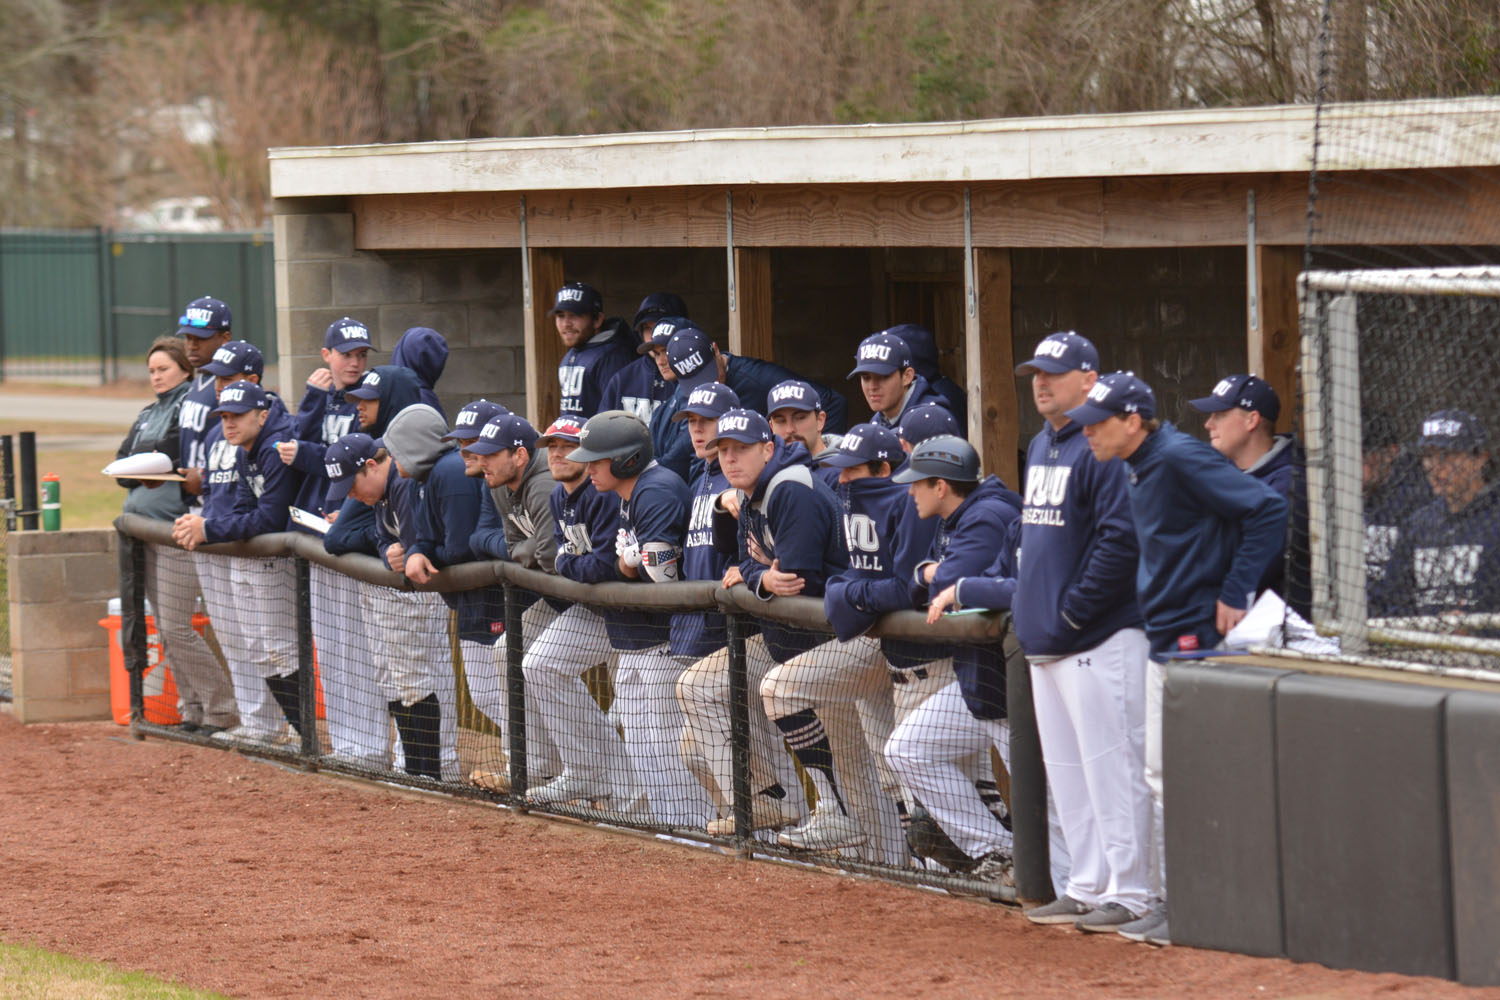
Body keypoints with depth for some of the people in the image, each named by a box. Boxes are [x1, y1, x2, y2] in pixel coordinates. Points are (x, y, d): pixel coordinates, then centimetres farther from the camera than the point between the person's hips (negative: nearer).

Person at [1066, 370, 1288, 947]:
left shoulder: (1179, 460, -17)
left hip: (1201, 639, -10)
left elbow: (1269, 510, -22)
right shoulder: (1135, 470, 12)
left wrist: (1234, 594, -20)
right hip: (1163, 639, 10)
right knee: (1161, 776, 13)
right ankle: (1169, 900, 20)